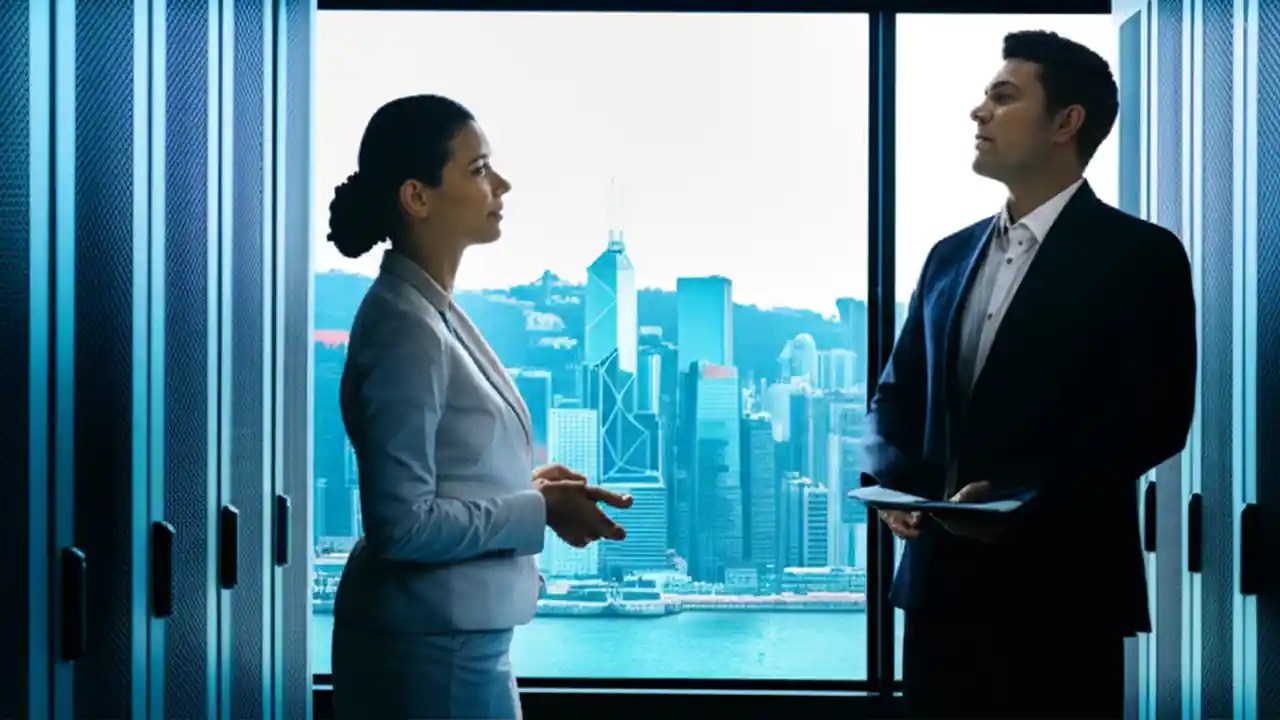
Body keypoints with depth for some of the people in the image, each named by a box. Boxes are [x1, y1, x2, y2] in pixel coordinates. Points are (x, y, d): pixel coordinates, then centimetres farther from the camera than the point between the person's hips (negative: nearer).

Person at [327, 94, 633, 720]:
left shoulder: (431, 313, 9)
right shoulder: (406, 330, -19)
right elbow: (400, 523, -23)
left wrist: (529, 489, 6)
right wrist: (540, 513, -16)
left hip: (450, 639, 9)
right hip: (428, 650, -9)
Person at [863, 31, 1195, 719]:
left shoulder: (1141, 254, -4)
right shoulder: (950, 255, 15)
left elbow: (1155, 417, -12)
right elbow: (898, 392, 17)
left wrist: (1019, 498, -21)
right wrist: (891, 479, -4)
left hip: (1060, 585, -5)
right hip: (940, 576, 6)